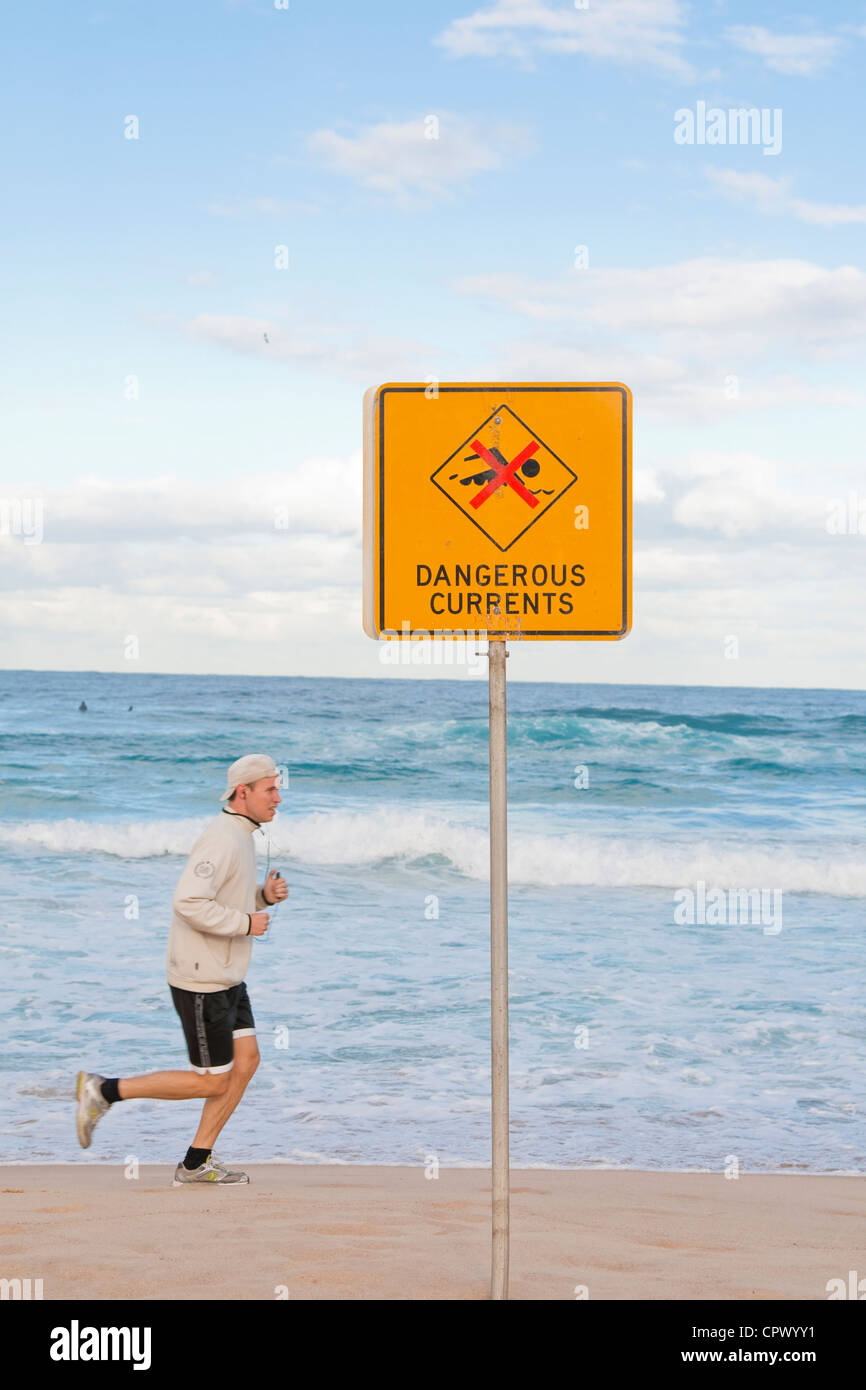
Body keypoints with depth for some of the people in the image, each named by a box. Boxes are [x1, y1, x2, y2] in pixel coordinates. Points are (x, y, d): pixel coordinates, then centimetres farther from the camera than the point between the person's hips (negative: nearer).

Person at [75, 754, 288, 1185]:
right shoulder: (221, 839, -21)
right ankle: (104, 1091, 5)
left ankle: (197, 1162, 13)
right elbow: (188, 903, -32)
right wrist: (247, 923, -22)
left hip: (226, 977, 10)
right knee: (213, 1081, -3)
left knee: (246, 1060, 7)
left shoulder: (239, 837, 12)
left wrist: (265, 895, 4)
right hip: (200, 981, -10)